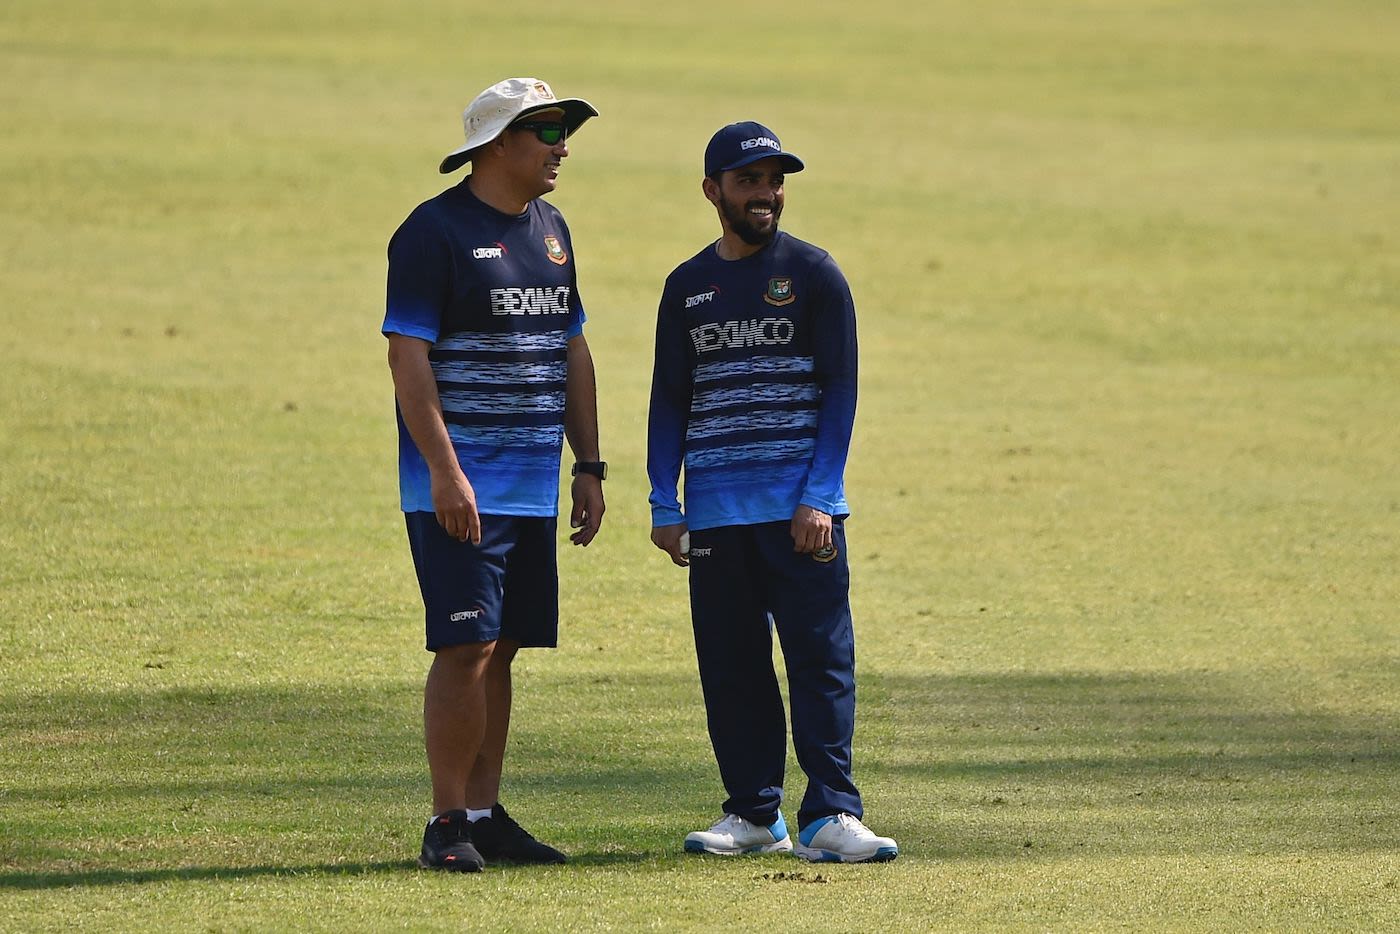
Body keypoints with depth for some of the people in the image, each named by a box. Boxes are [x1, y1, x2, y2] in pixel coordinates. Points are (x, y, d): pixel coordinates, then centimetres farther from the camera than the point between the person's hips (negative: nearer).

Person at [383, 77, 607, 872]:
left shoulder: (551, 231, 15)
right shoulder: (435, 231, -10)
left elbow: (573, 351, 20)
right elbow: (409, 356, -14)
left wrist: (589, 465, 15)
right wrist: (444, 471, -20)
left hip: (533, 488, 7)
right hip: (460, 488, -7)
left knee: (500, 649, 9)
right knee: (468, 647, -11)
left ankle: (486, 813, 14)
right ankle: (449, 825, -6)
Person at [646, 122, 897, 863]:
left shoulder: (814, 274, 3)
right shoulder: (688, 287, 12)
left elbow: (839, 392, -1)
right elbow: (669, 403, 14)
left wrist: (819, 498, -10)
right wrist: (664, 506, 3)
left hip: (802, 507, -3)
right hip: (715, 514, 3)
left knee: (822, 657, -7)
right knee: (730, 666, 4)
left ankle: (830, 815, -8)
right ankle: (754, 814, 11)